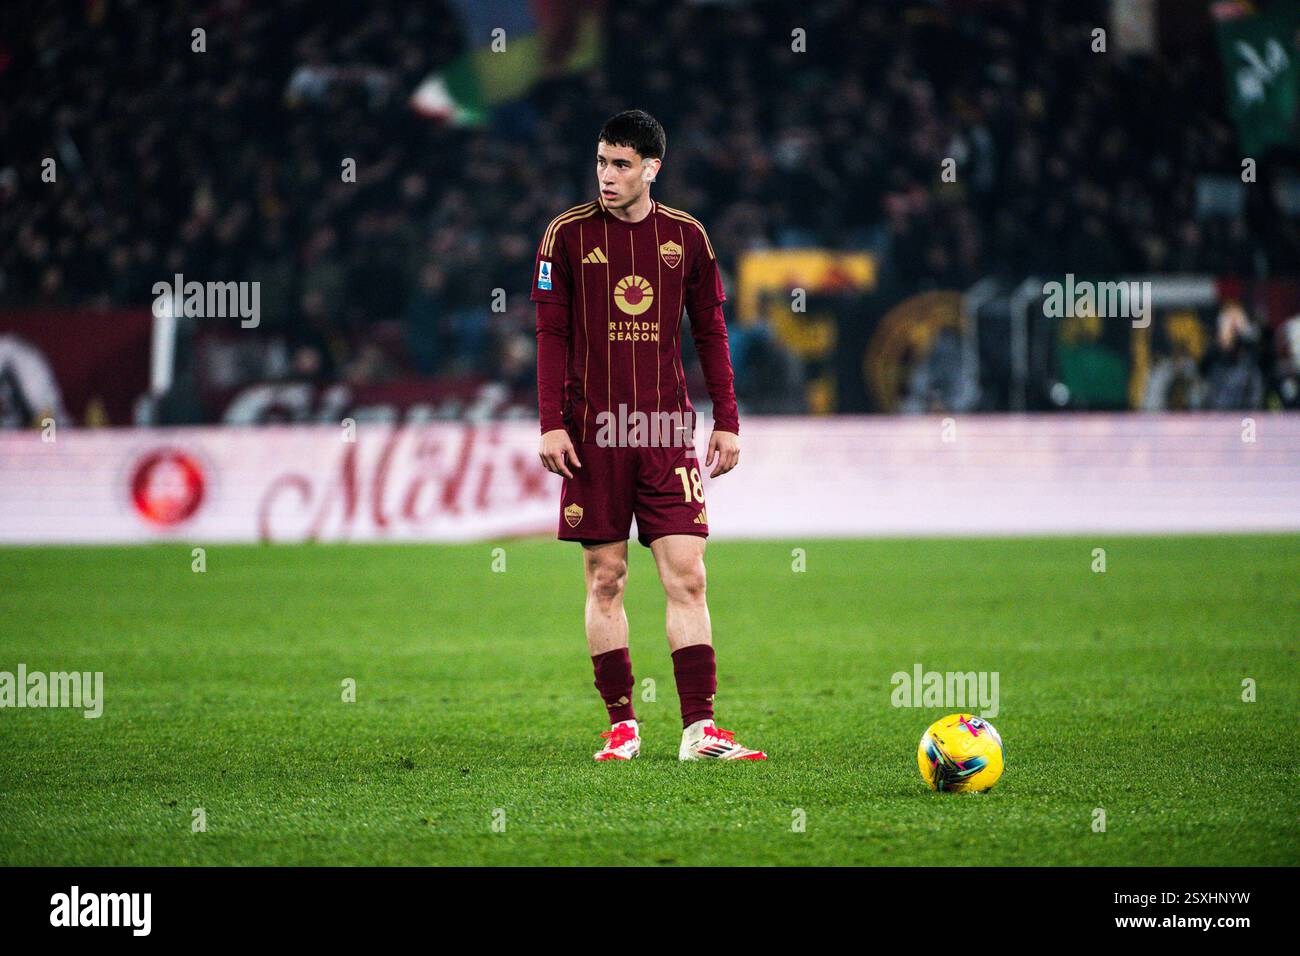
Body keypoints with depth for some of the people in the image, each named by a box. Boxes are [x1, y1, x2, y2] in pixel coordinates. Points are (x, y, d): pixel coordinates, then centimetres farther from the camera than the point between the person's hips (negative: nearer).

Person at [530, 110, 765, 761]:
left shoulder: (686, 237, 8)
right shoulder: (568, 235, 3)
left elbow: (710, 333, 13)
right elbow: (552, 335, 2)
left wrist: (727, 421, 8)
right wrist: (552, 425, -6)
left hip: (668, 431, 1)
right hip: (594, 432, -1)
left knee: (686, 577, -6)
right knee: (605, 579, 2)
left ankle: (700, 730, -8)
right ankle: (621, 725, 9)